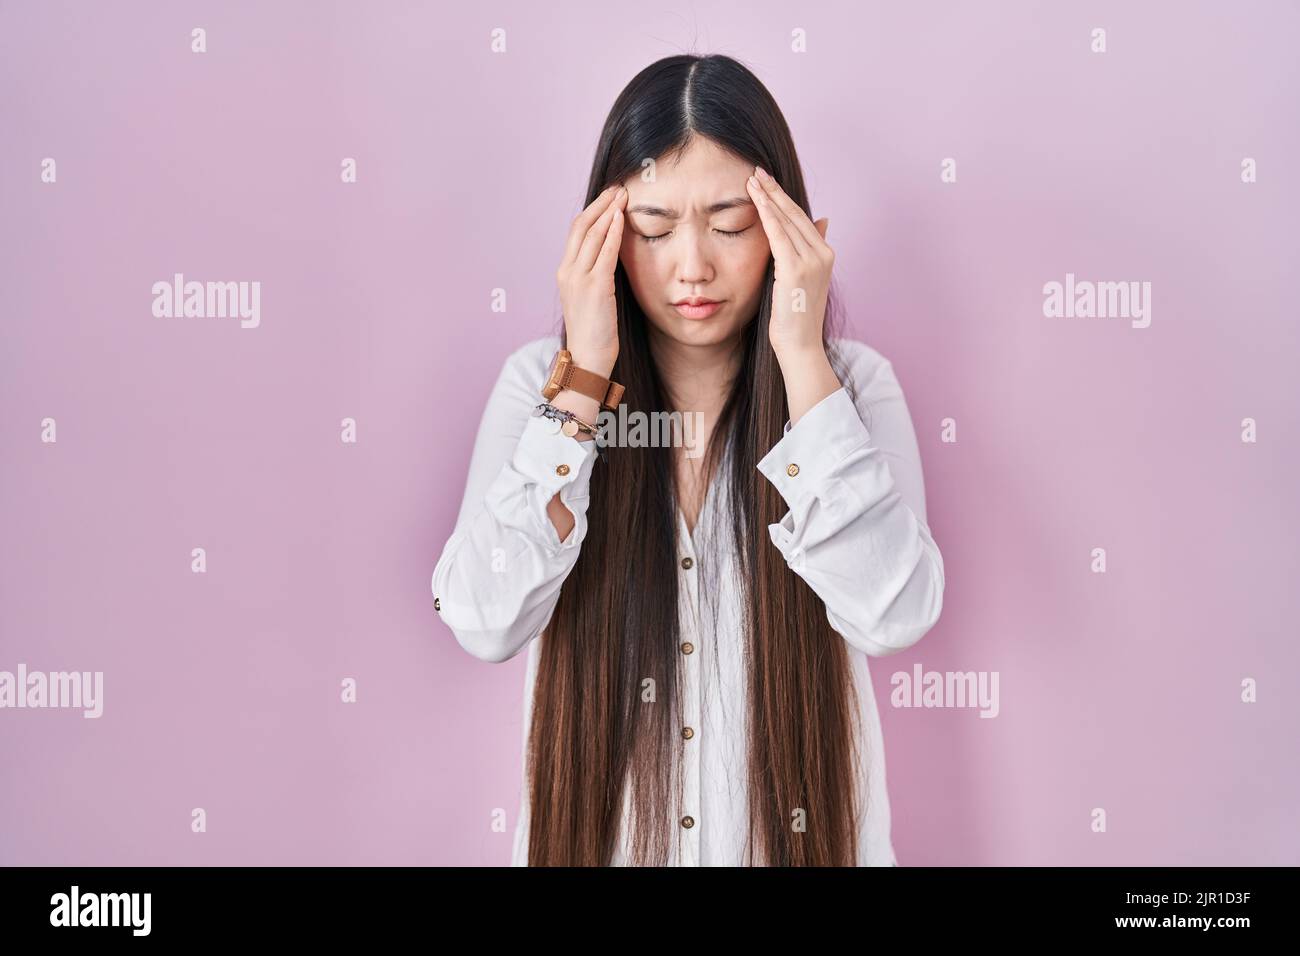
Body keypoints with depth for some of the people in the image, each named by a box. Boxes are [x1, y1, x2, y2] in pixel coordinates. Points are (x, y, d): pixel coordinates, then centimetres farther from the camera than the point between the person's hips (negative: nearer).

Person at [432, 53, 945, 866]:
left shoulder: (852, 383, -10)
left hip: (793, 834, 0)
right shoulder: (541, 382, -8)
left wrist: (803, 357, -24)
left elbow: (894, 617, -24)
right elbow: (485, 624, -19)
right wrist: (584, 379, -22)